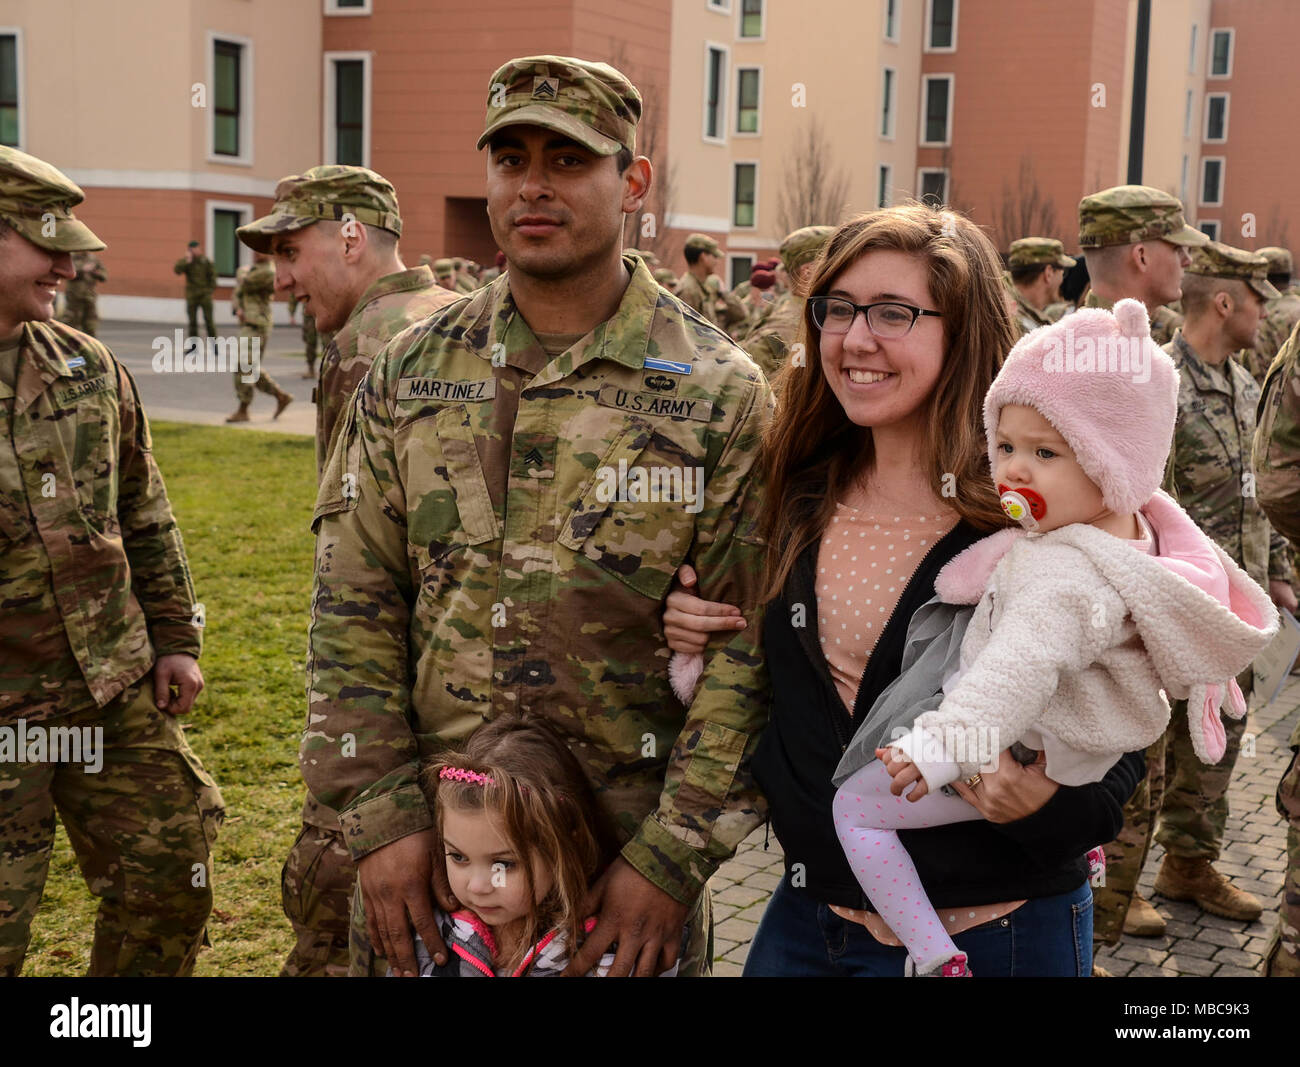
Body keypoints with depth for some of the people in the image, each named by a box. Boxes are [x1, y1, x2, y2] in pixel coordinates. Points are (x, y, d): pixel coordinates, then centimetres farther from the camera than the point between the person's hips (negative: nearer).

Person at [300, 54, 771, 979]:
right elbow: (353, 606, 2)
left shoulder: (721, 394, -7)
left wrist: (673, 855, -13)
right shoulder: (410, 374, 3)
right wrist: (381, 813, -5)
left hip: (627, 843, -2)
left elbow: (747, 649, -9)